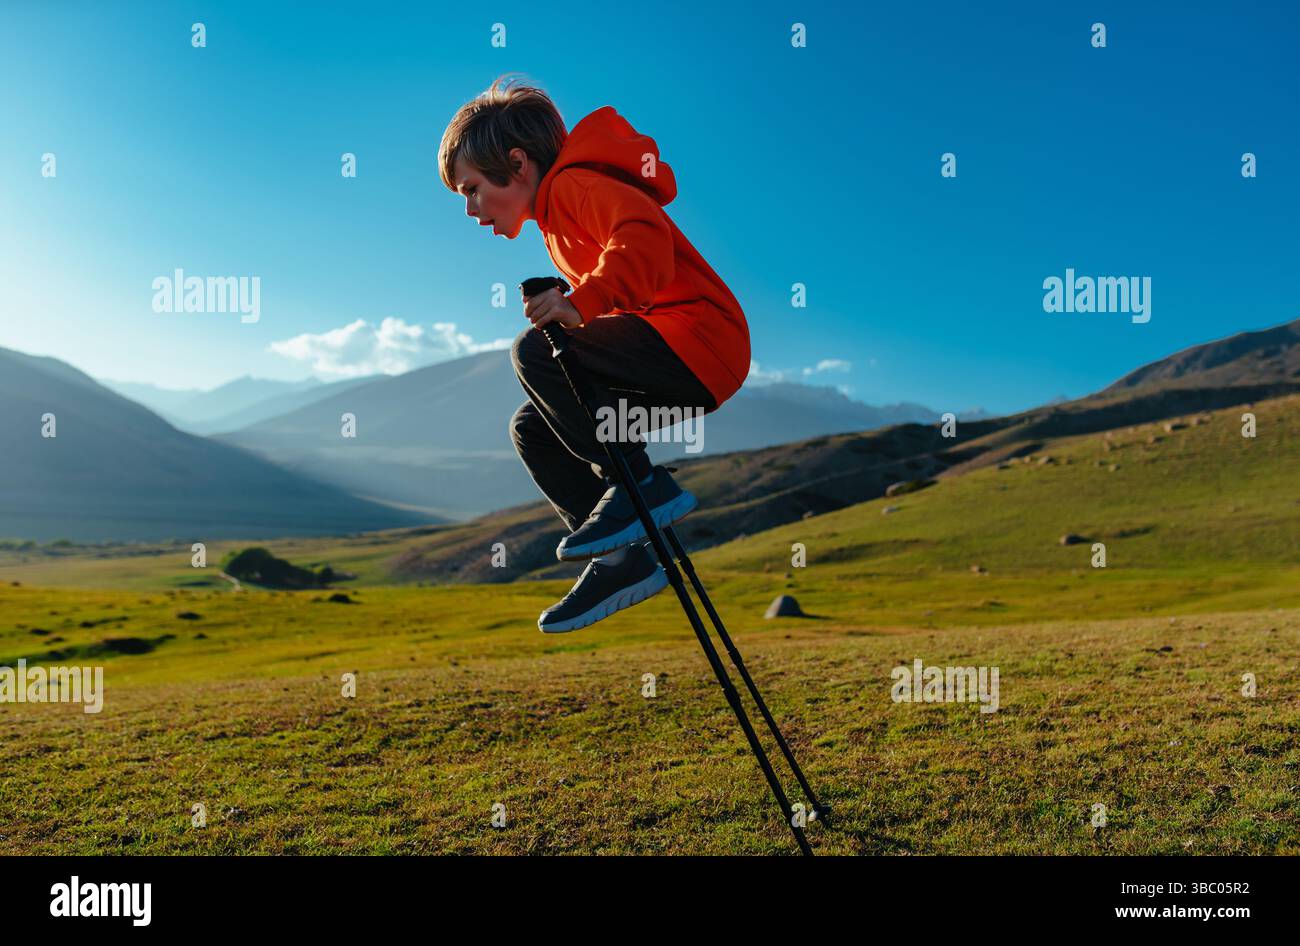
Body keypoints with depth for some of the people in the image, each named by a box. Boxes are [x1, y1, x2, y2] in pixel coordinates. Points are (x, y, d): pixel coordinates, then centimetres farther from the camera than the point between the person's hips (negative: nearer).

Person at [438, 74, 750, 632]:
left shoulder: (575, 183, -9)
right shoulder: (559, 208, 22)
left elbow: (643, 237, -30)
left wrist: (583, 303, -38)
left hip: (698, 337, -10)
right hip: (677, 358, 10)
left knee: (534, 353, -24)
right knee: (532, 429, 7)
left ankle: (641, 486, -16)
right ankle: (623, 559, 5)